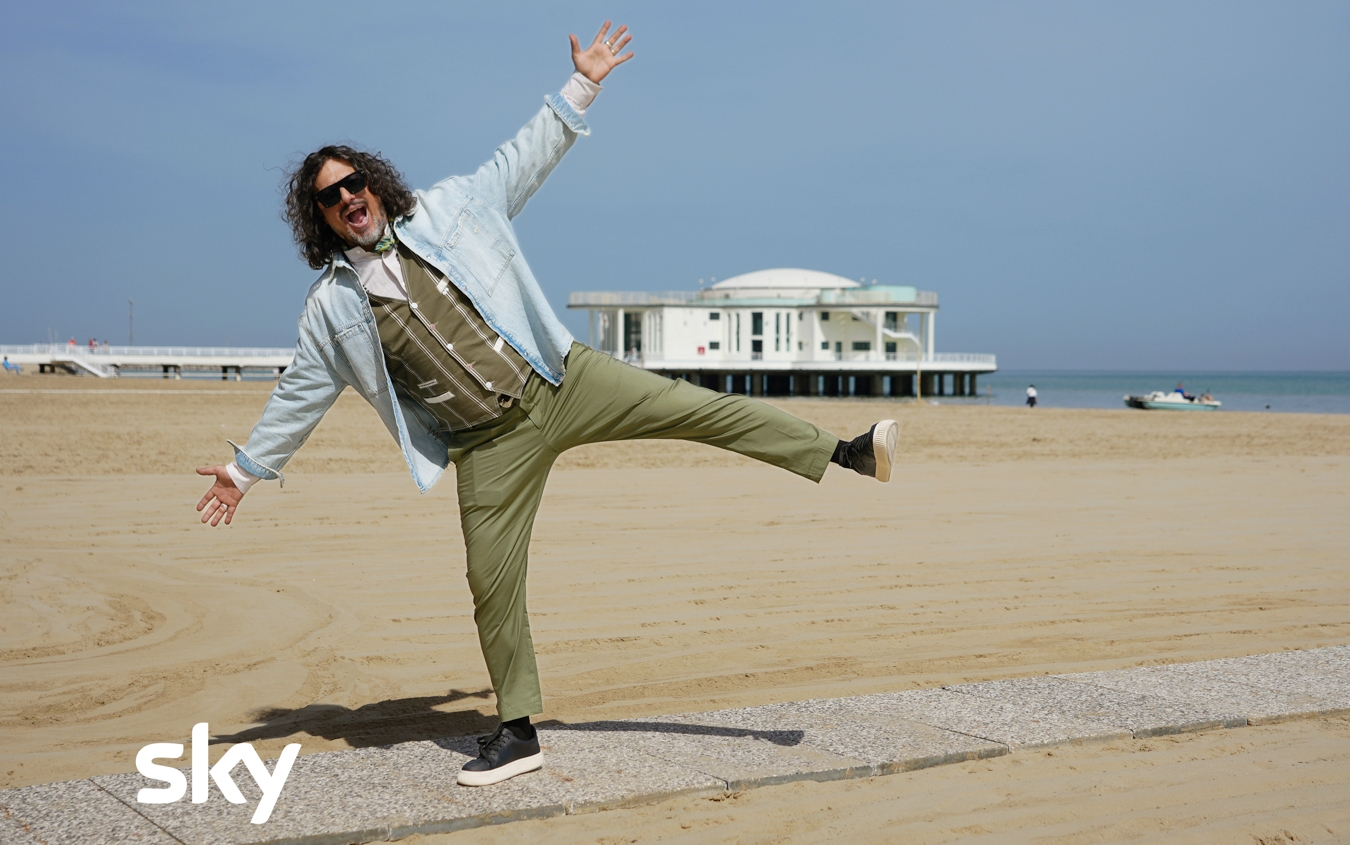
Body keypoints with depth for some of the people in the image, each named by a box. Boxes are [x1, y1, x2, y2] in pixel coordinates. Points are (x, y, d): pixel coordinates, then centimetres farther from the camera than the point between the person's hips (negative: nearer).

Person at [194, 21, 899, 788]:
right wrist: (246, 468, 15)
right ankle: (518, 732, 13)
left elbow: (522, 162, 7)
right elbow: (300, 394, 12)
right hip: (492, 444, 0)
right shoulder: (333, 306, 2)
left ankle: (842, 453, -2)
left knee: (694, 408, -11)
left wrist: (579, 89, 4)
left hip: (563, 381, 0)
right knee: (493, 585, 0)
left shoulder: (445, 212, 2)